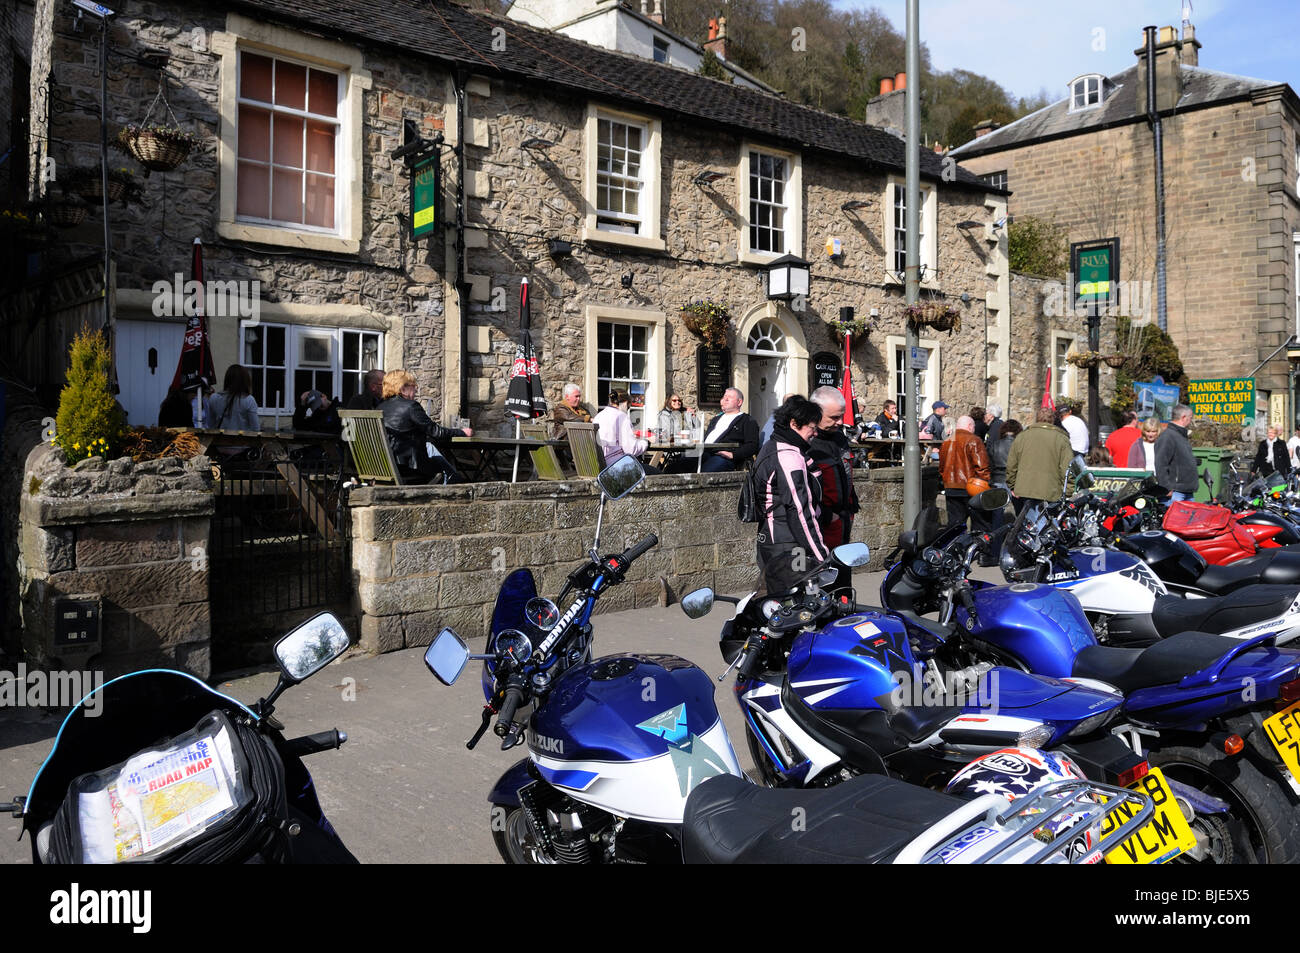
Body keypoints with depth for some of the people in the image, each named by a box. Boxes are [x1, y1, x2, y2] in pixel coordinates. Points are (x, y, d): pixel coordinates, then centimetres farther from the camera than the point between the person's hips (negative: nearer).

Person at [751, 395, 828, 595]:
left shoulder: (770, 448, 17)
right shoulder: (789, 457, -15)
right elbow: (800, 512, -19)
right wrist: (822, 557, -16)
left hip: (770, 543, 11)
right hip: (789, 550, -11)